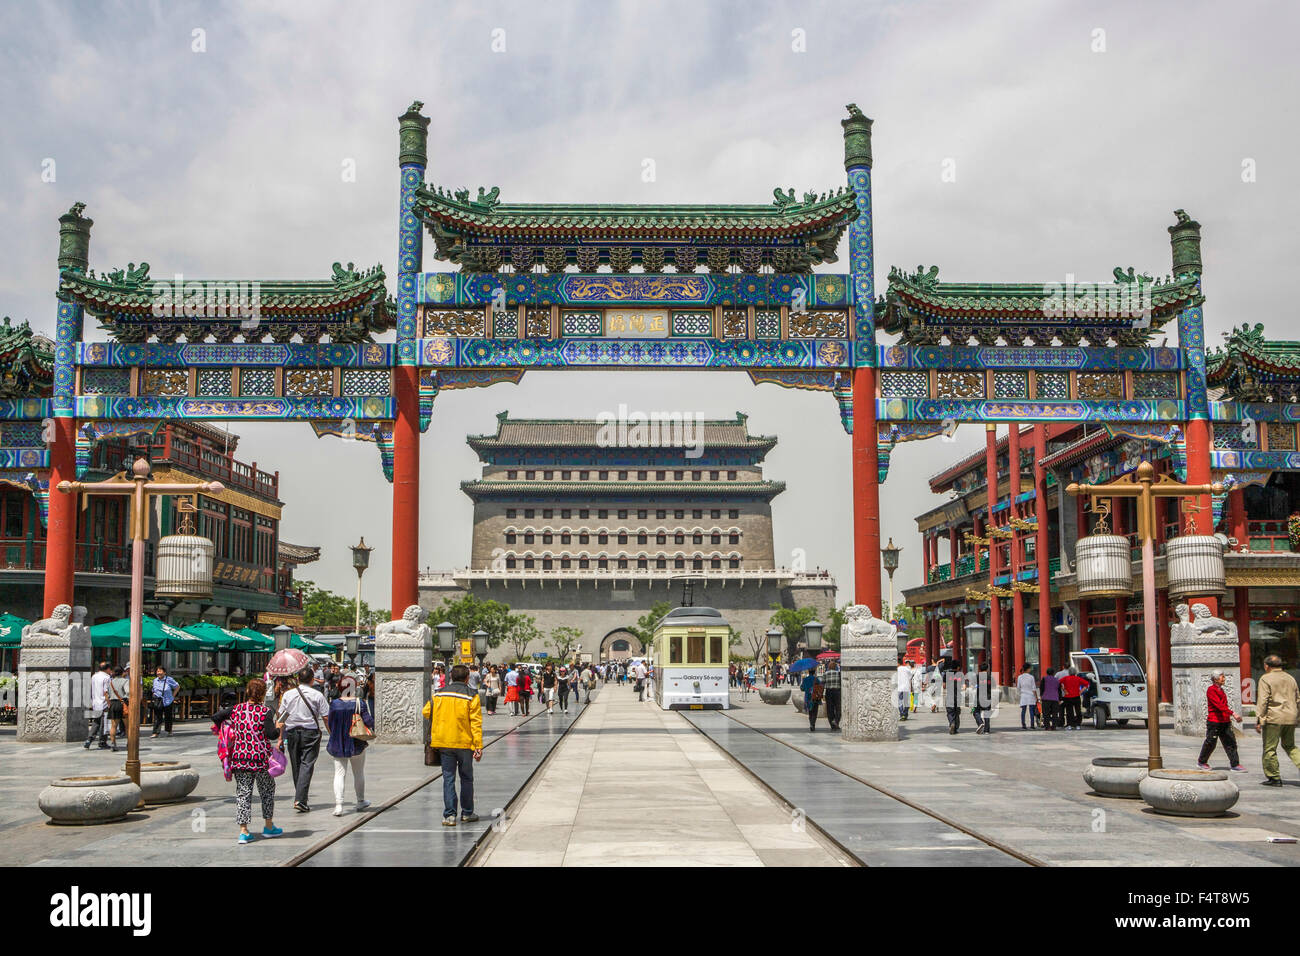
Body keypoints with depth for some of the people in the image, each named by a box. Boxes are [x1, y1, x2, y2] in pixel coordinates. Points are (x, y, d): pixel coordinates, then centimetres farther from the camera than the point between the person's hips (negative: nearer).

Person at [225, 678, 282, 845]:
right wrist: (278, 729, 4)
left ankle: (243, 831, 0)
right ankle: (268, 826, 27)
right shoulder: (265, 711, -11)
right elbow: (271, 734, -15)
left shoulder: (236, 709, 0)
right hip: (261, 757, -3)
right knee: (267, 790, 16)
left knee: (243, 793, 6)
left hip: (239, 756, 3)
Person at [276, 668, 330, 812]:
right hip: (311, 732, -3)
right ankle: (300, 799, -15)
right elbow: (326, 718, -3)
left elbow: (281, 717, 5)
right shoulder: (317, 695, -3)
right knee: (307, 764, -4)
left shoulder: (288, 694, 4)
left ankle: (300, 799, 20)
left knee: (296, 766, 12)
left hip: (292, 732, 3)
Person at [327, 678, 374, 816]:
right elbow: (368, 721, -13)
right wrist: (372, 726, 10)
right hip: (356, 743, -1)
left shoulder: (334, 704, -5)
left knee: (339, 773, 2)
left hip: (338, 744, 1)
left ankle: (338, 805, -11)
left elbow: (330, 724, 1)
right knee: (359, 773, 16)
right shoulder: (359, 703, -10)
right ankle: (360, 801, 30)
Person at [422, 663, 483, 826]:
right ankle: (467, 813, 20)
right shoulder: (471, 696, -7)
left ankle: (449, 815, -1)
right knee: (466, 778, 13)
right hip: (464, 743, -2)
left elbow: (427, 712, 10)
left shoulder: (439, 694, 3)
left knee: (448, 778, 5)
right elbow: (476, 723, -10)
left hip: (444, 743, 2)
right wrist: (478, 746, -9)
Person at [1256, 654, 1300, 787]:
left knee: (1270, 749, 2)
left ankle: (1274, 778, 3)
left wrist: (1259, 721, -12)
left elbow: (1263, 701, -12)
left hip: (1274, 718, -6)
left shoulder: (1265, 679, -5)